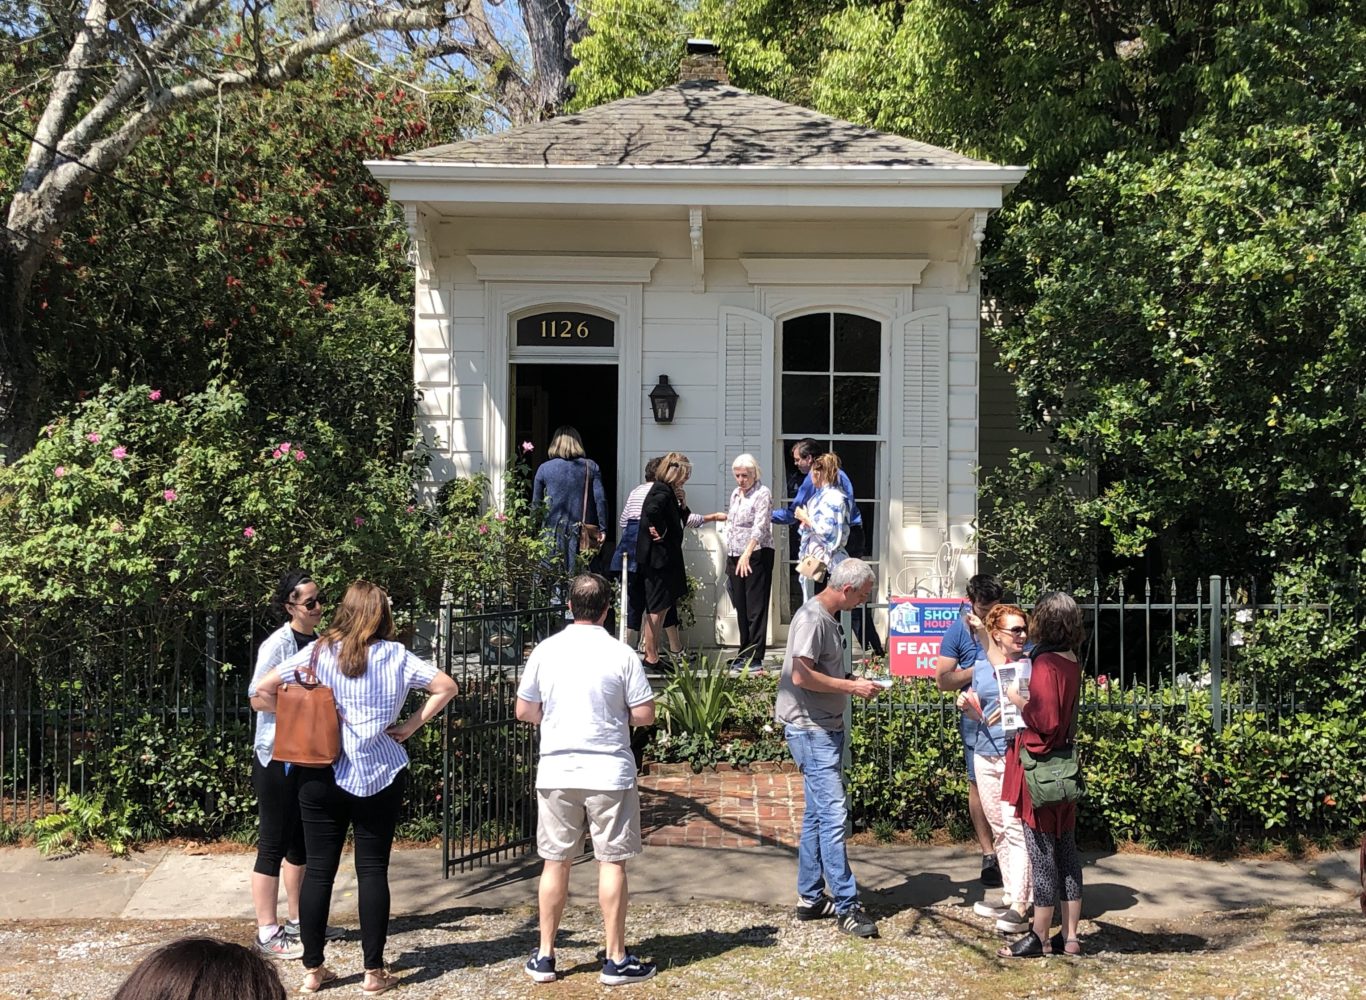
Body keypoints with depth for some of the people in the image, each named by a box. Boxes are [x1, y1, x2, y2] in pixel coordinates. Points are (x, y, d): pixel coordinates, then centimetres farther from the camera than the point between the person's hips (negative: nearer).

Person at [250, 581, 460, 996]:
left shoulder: (319, 653, 0)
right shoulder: (395, 656, 0)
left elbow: (263, 688, -2)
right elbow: (446, 687, -1)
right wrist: (411, 726, 2)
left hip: (322, 773, 1)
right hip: (379, 775, 0)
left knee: (318, 870, 7)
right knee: (373, 871, 4)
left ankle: (313, 970, 13)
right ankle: (374, 972, 7)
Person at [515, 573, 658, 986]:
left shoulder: (546, 651, -1)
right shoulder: (622, 654, -8)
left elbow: (524, 711, 5)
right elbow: (644, 715, -6)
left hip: (556, 771, 2)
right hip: (609, 772, -2)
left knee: (555, 863, 11)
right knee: (612, 863, 5)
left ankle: (544, 957, 18)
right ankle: (616, 959, 11)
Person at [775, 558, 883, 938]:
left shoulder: (827, 618, 15)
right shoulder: (812, 618, -16)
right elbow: (801, 675, -24)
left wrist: (853, 682, 10)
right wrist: (851, 687, -17)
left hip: (824, 729, 11)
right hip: (810, 729, -11)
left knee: (817, 814, 13)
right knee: (833, 814, -10)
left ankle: (811, 898, 21)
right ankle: (846, 905, -6)